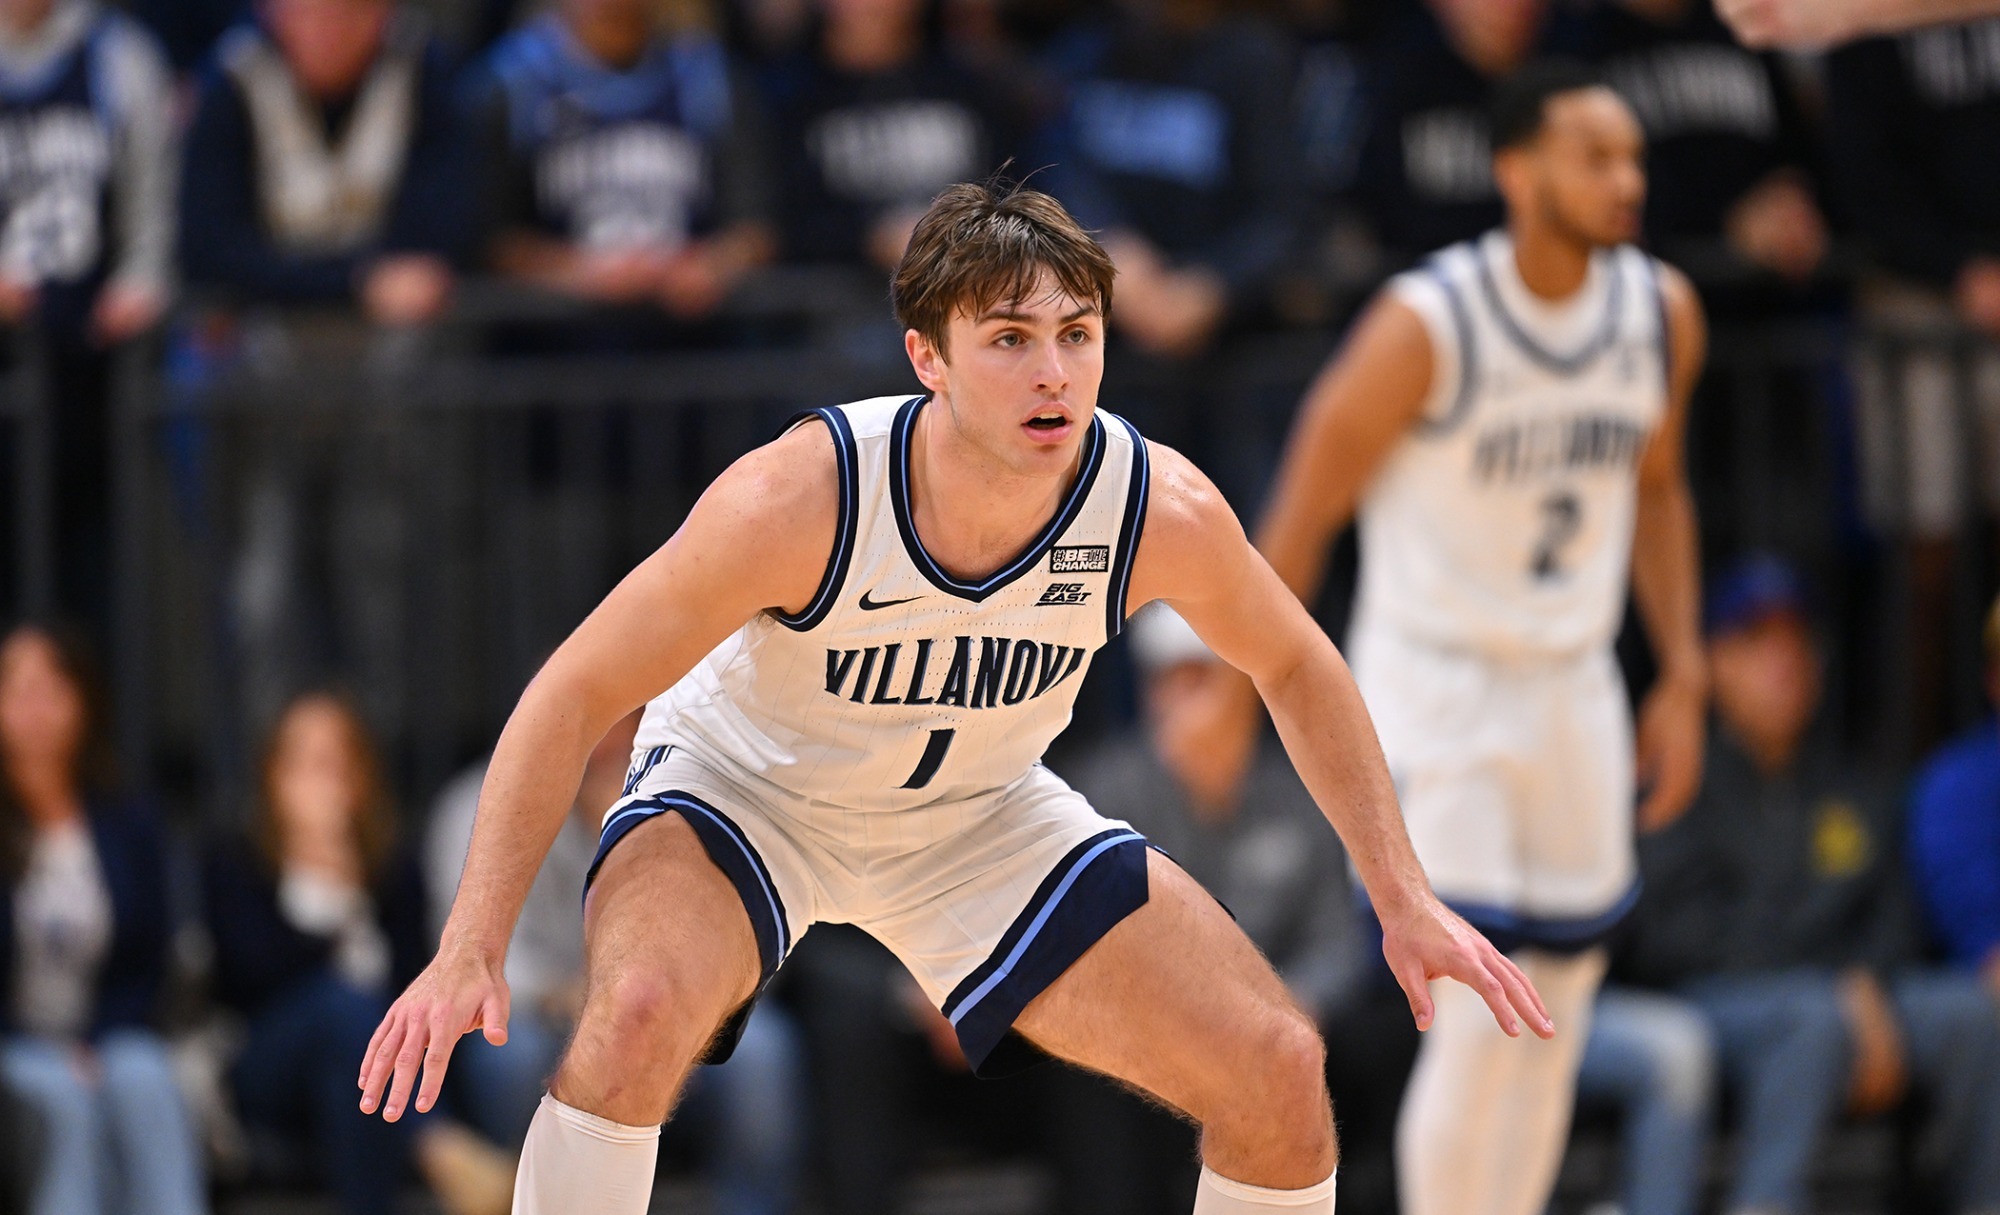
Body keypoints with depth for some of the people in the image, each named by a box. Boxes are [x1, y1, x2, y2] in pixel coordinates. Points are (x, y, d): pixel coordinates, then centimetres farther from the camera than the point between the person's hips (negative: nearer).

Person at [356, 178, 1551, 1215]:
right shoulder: (797, 500, -34)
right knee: (644, 1005, -36)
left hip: (981, 817, 4)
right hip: (745, 789, -4)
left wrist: (1404, 898, -2)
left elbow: (1297, 668, -1)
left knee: (1278, 1073, -7)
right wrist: (469, 950, -30)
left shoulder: (1161, 512, -24)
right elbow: (571, 700, -24)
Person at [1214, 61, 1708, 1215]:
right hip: (1435, 680, -6)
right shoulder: (1427, 326, -19)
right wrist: (1242, 689, -4)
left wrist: (1684, 677, 10)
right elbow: (1305, 512, -9)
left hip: (1575, 686, 6)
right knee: (1476, 1022, -12)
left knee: (1554, 1027, 7)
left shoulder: (1662, 312, -1)